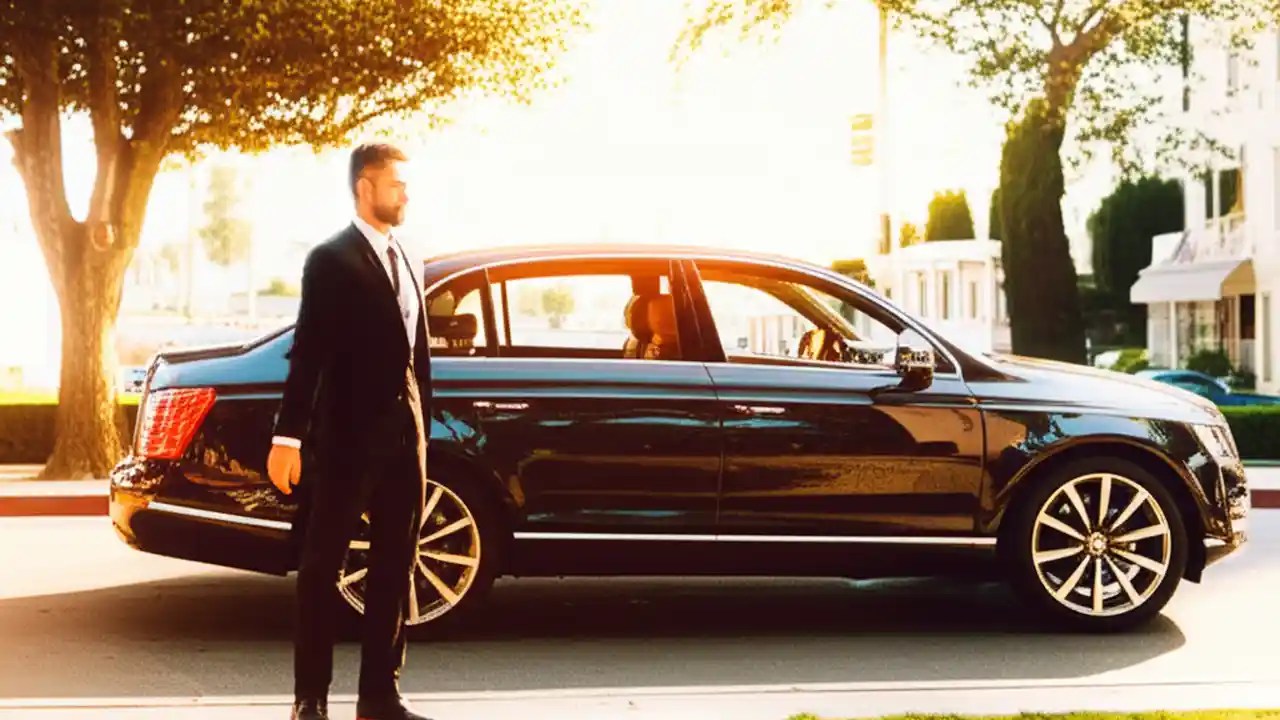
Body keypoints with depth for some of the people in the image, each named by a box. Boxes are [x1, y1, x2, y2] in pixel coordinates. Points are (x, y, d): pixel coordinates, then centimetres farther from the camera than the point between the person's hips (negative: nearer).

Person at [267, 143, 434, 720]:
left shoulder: (407, 263, 16)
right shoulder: (331, 260, -6)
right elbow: (308, 352, -12)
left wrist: (422, 429, 12)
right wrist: (288, 436, -18)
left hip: (403, 437, 7)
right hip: (348, 436, -7)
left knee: (394, 569, 9)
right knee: (323, 566, 1)